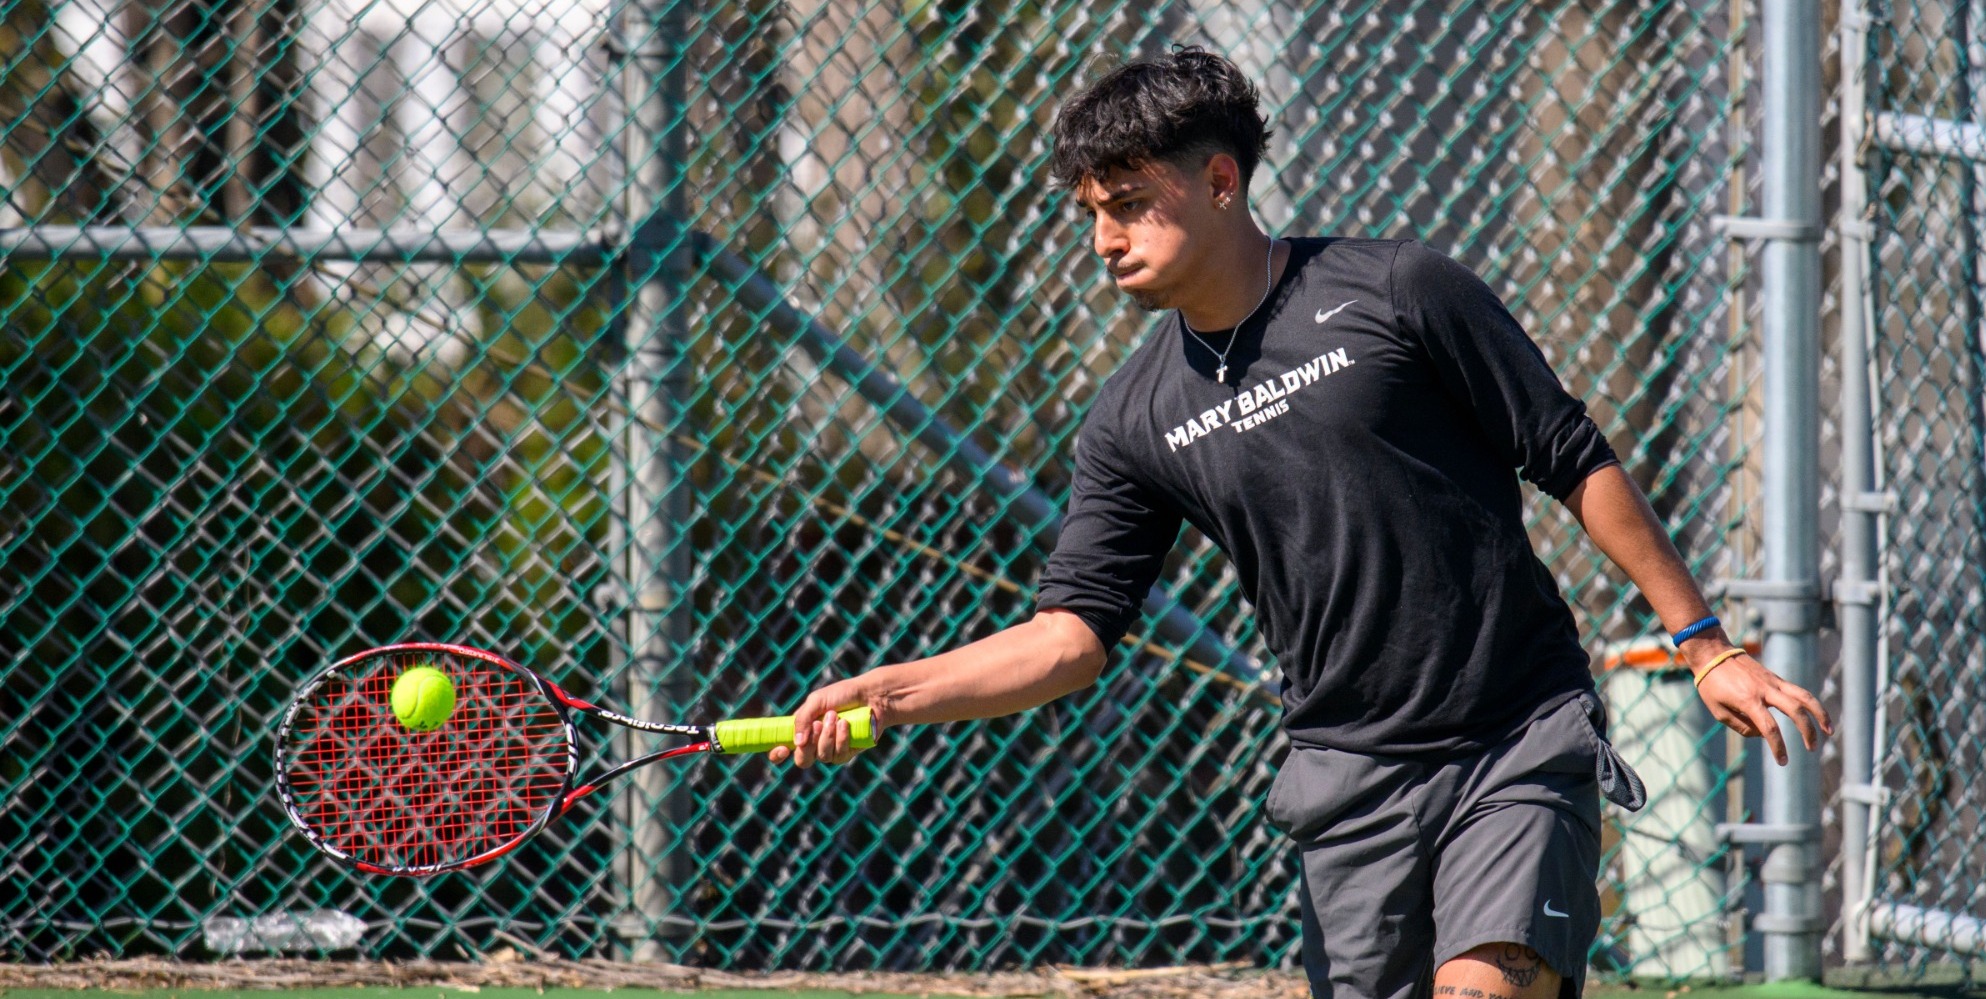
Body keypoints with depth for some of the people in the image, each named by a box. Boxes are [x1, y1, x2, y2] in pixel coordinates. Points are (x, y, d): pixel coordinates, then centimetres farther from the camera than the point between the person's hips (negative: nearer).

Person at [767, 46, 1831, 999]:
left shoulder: (1394, 291, -5)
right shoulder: (1135, 419, 6)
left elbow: (1575, 463, -1)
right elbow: (1068, 634, 2)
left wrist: (1705, 646, -2)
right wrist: (891, 691, -14)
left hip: (1523, 744, -4)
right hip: (1351, 781, 4)